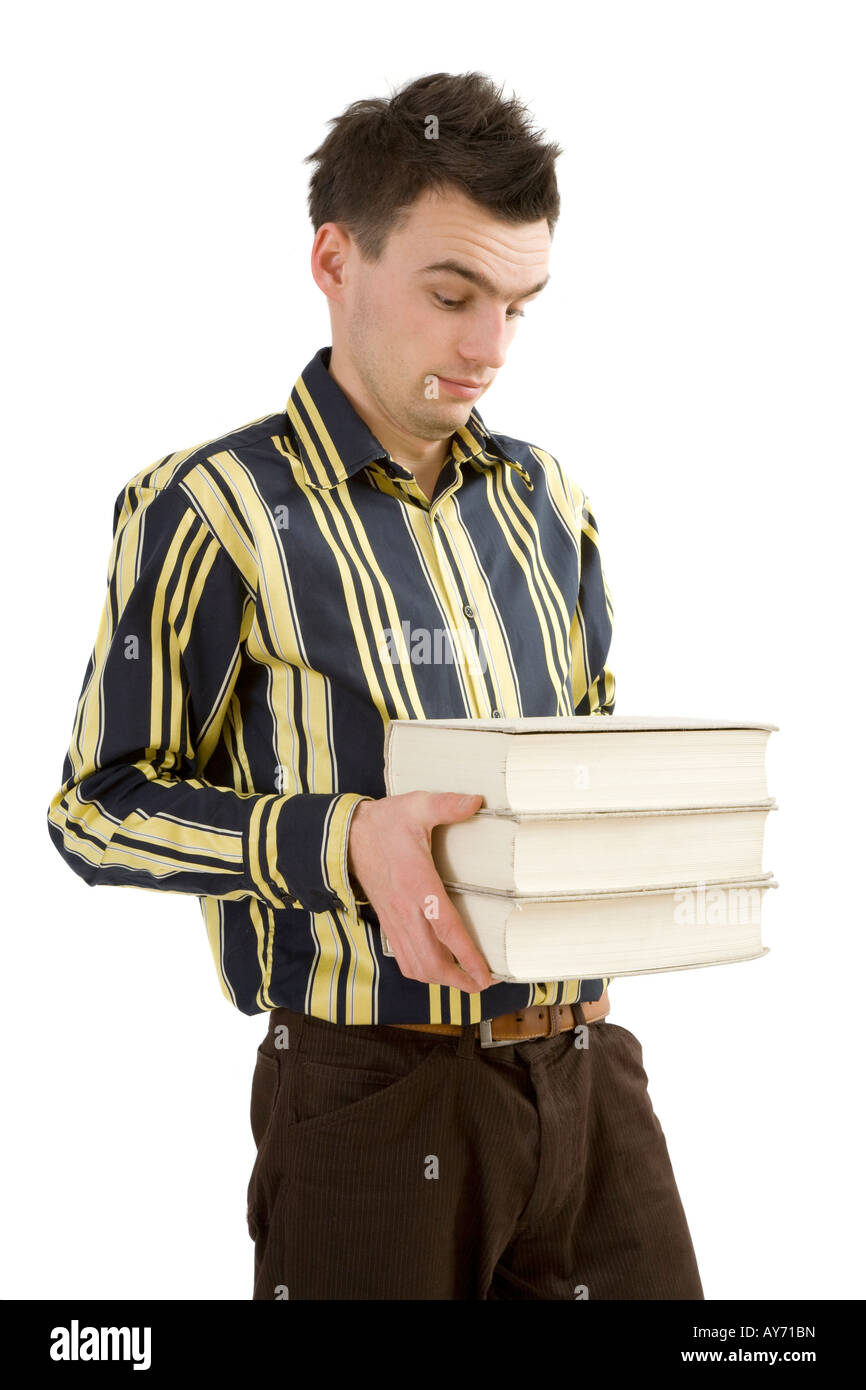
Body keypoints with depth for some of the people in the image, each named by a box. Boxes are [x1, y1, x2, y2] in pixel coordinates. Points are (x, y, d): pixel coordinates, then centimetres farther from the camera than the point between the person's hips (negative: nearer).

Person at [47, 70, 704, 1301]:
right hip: (379, 1094, -5)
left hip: (587, 1066, 6)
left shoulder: (545, 502, 9)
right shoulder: (215, 508, -9)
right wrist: (344, 842, -24)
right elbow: (98, 807, -8)